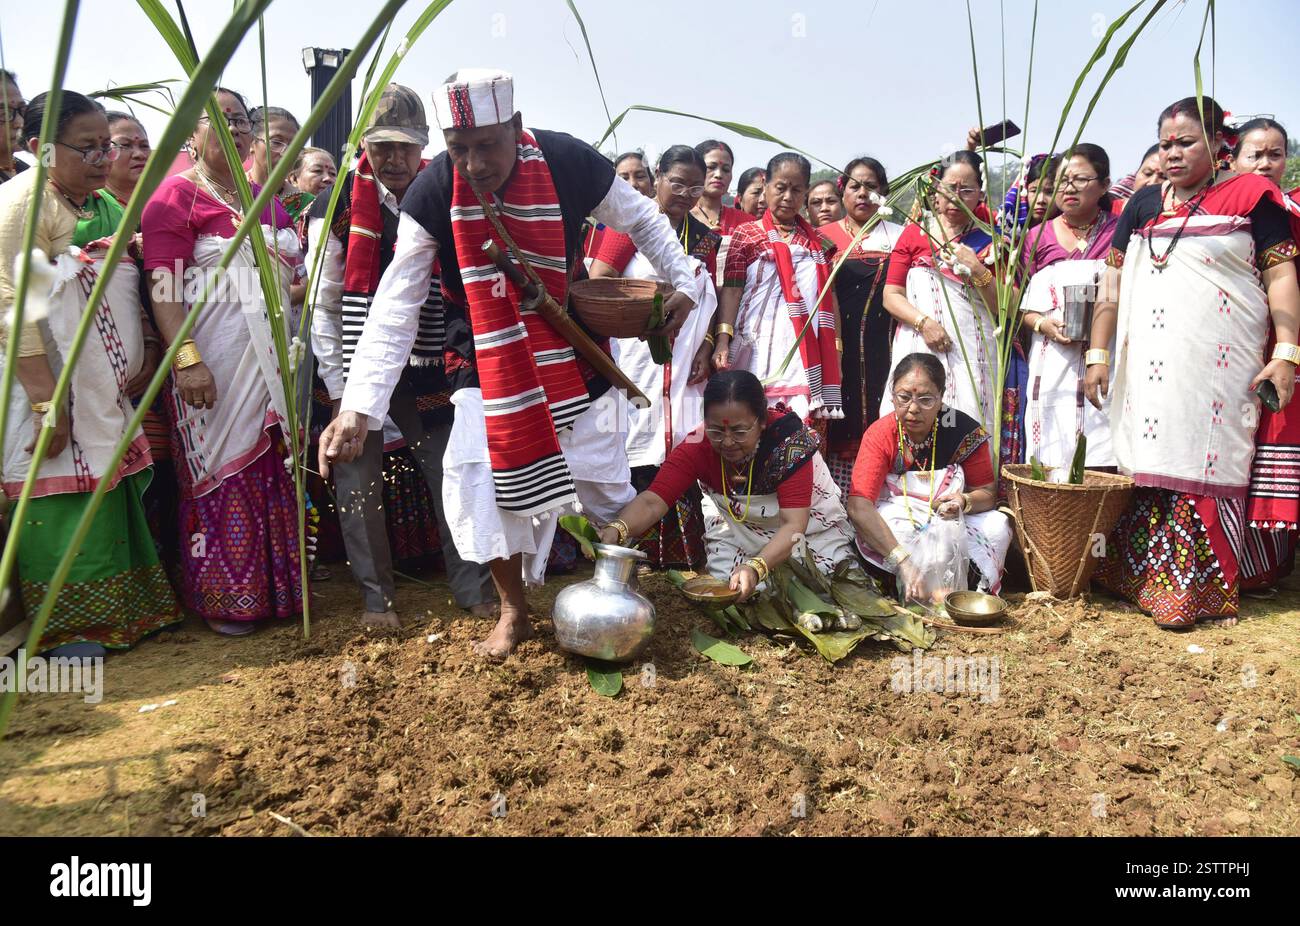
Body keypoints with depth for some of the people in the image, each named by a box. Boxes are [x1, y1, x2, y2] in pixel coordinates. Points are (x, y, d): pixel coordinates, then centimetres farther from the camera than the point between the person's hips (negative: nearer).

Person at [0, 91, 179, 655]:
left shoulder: (107, 204, 15)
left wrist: (142, 365, 12)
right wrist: (46, 399, -24)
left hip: (111, 392, 8)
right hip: (58, 391, -8)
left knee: (112, 500, 13)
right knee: (66, 504, -2)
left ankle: (119, 613, 26)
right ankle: (68, 631, 12)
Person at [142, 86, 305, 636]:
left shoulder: (266, 199, 17)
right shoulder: (176, 195, -2)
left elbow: (292, 274, 28)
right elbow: (163, 287, -12)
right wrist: (185, 358, -21)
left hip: (270, 359, 6)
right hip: (214, 365, -6)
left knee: (274, 471, 9)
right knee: (221, 473, 0)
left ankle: (280, 586, 20)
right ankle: (225, 599, 12)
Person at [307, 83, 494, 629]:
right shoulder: (338, 208, -1)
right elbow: (323, 306, -1)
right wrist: (338, 389, -5)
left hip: (428, 373, 1)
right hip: (358, 371, -1)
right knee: (358, 486, 4)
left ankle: (475, 591, 16)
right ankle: (376, 597, 19)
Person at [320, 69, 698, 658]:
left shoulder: (569, 163, -20)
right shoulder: (432, 194, -19)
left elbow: (643, 221, 1)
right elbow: (395, 307, -20)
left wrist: (683, 284, -4)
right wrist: (358, 409, -27)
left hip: (573, 355, 0)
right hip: (489, 361, 1)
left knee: (606, 487, 4)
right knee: (476, 477, -10)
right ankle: (513, 611, 14)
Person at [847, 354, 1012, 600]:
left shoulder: (963, 431, -11)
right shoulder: (880, 434, -16)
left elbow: (987, 494, -3)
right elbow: (858, 505, -29)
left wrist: (964, 502, -29)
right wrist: (902, 559, -41)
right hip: (897, 525, -1)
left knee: (998, 525, -24)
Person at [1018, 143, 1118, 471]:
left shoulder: (1119, 231, 7)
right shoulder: (1037, 237, 12)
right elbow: (1022, 306, 13)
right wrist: (1043, 325, -7)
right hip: (1051, 363, 1)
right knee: (1051, 460, -2)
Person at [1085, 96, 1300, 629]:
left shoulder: (1250, 195, 4)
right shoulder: (1144, 204, 14)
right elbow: (1114, 283, 14)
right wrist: (1097, 355, 7)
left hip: (1219, 367, -3)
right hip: (1147, 367, 4)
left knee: (1205, 465, -5)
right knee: (1146, 465, 3)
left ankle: (1193, 594, 3)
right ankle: (1140, 580, 13)